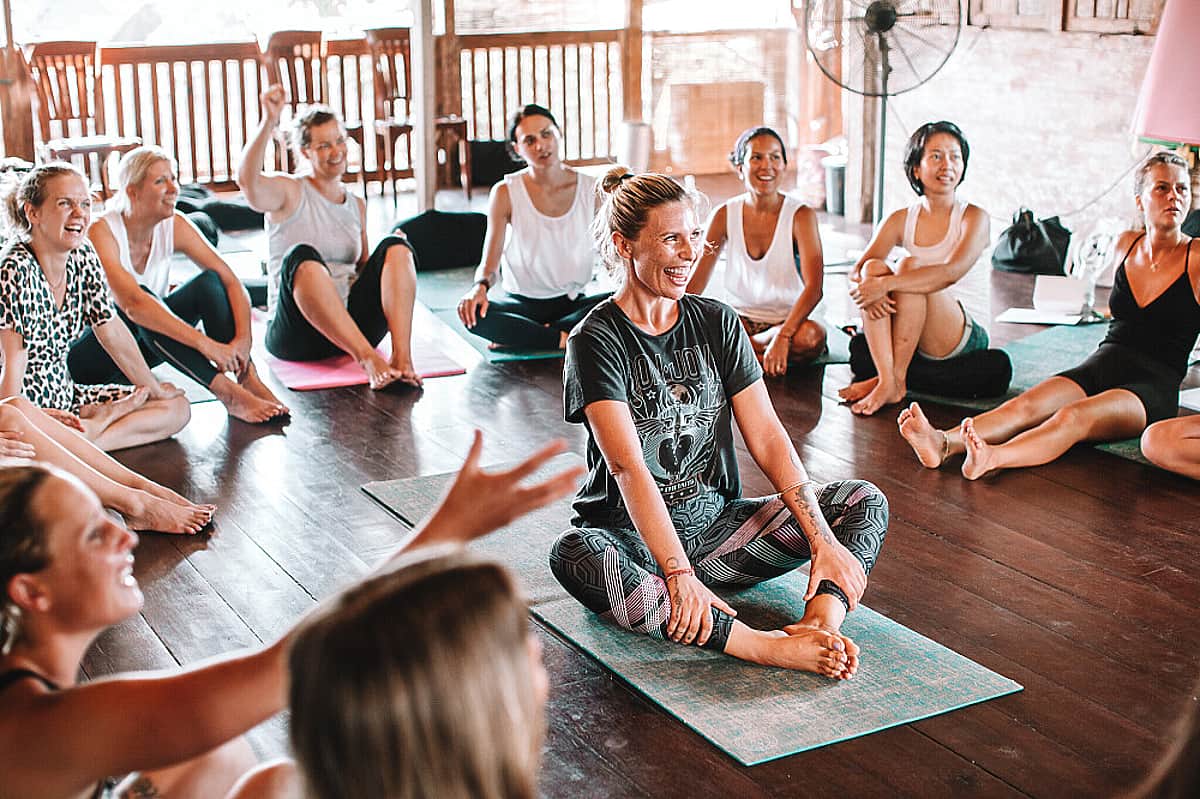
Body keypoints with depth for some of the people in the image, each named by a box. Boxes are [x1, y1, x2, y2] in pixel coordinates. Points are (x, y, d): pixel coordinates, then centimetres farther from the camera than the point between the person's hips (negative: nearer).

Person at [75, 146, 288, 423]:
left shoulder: (174, 226, -7)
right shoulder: (102, 233, -24)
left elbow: (230, 281, -11)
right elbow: (132, 303, -39)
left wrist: (243, 339, -30)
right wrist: (204, 344, -46)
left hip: (147, 343, 6)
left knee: (209, 282, -16)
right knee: (144, 295, -35)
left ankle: (248, 379, -29)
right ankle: (228, 393, -39)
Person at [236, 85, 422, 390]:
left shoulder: (357, 205, 20)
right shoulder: (290, 193, 3)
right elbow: (247, 180, -20)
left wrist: (395, 255, 7)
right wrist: (269, 121, -30)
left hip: (351, 325, 5)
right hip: (298, 336, -5)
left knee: (395, 247, -14)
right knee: (302, 256, -33)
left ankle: (402, 356, -33)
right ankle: (369, 360, -45)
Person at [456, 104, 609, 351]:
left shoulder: (591, 190, -1)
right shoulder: (505, 193, -4)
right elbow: (490, 264, -7)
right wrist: (480, 286, -30)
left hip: (572, 302, 2)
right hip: (523, 302, -2)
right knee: (474, 314, -32)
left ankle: (523, 337, -24)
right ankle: (563, 339, -24)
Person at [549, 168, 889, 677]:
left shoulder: (717, 323, 5)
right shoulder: (596, 339, -9)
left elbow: (766, 436, -2)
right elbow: (627, 466, -22)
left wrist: (822, 539, -13)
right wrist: (678, 574, -33)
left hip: (717, 524, 5)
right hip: (630, 534, -5)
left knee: (864, 501, -9)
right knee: (575, 555, -38)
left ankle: (819, 627, -38)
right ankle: (771, 648, -45)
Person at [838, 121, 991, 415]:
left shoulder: (974, 218, -4)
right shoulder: (900, 220, 8)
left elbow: (952, 272, -23)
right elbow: (857, 270, -4)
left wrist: (886, 284, -32)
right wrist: (862, 288, -29)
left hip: (960, 338, -4)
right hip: (912, 340, 4)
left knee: (910, 266, -27)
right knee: (873, 267, -20)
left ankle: (895, 380, -25)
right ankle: (886, 378, -32)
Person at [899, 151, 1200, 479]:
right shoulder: (1126, 244, 14)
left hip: (1154, 386, -5)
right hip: (1099, 368, 5)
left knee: (1074, 417, -35)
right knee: (1026, 405, -25)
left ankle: (991, 458, -61)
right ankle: (943, 443, -49)